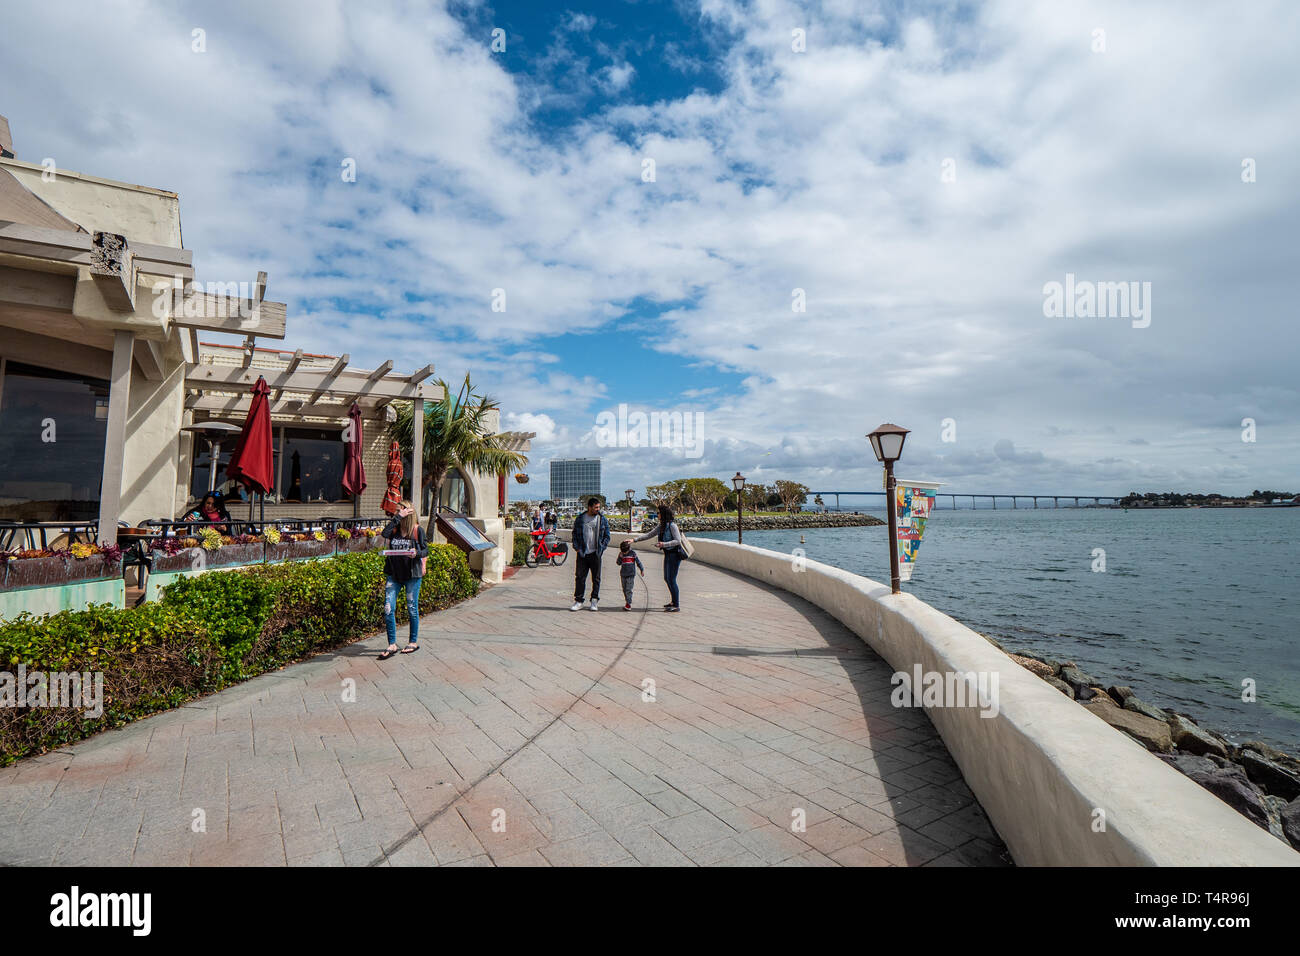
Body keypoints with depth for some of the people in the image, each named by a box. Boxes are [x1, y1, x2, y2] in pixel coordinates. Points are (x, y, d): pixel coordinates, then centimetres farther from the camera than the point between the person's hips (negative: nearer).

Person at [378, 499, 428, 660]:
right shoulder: (394, 528, 4)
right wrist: (398, 516, -17)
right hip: (393, 573, 3)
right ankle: (392, 645, 9)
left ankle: (414, 642, 24)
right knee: (388, 609, -2)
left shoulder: (417, 530, -3)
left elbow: (426, 550, -3)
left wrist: (417, 553, -25)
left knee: (412, 608, 8)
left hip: (412, 574, -3)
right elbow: (384, 534, -18)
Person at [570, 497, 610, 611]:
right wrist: (576, 548, -1)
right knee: (580, 578, 1)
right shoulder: (580, 519, 5)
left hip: (596, 554, 0)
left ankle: (595, 602, 16)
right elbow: (574, 534, 11)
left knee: (596, 579, 6)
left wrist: (601, 548, -4)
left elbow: (607, 536, 7)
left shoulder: (603, 519, 4)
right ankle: (578, 601, 9)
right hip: (582, 553, 0)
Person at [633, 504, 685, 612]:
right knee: (667, 578, 14)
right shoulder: (661, 526, 11)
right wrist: (634, 540, 9)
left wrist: (664, 544, -26)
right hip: (668, 554, 9)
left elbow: (678, 541, -18)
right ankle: (674, 601, 26)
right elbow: (649, 535, 15)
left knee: (671, 579, -9)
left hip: (674, 554, -9)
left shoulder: (672, 525, -15)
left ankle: (677, 605, -3)